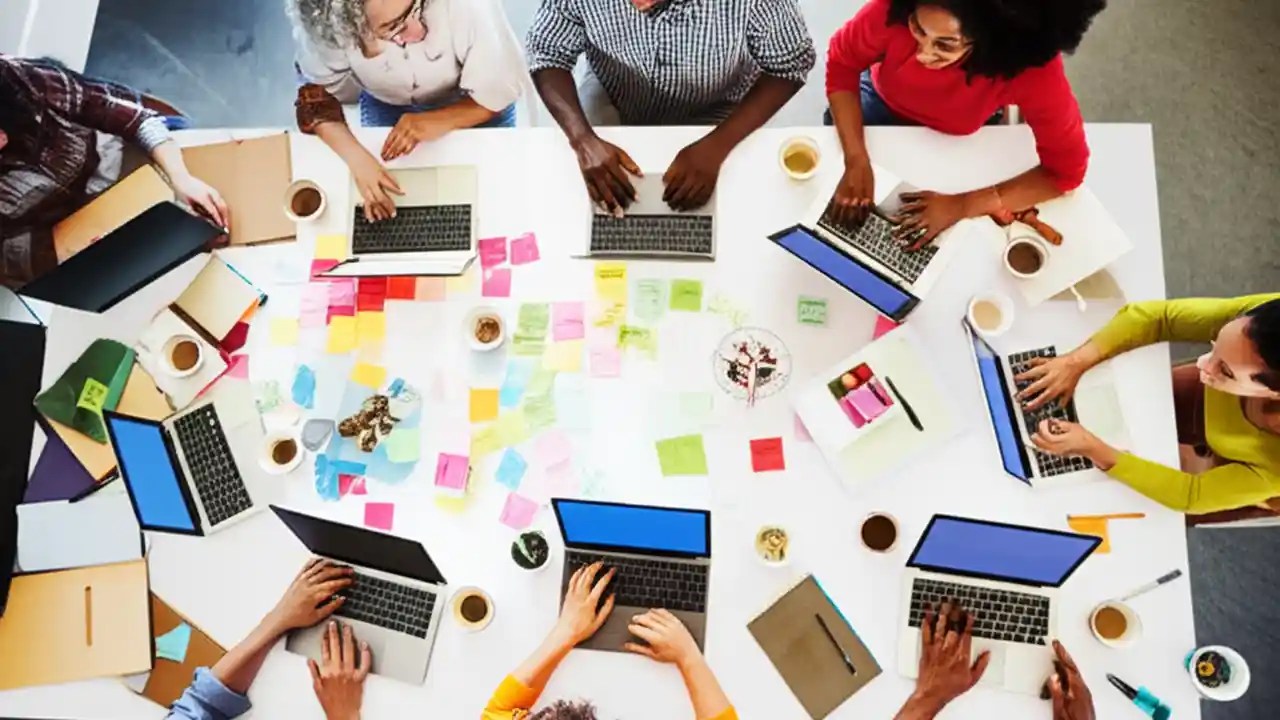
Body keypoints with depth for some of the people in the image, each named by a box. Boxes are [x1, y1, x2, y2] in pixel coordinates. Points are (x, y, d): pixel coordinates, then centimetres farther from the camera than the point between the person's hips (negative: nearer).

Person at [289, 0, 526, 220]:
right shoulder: (323, 20, -36)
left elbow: (501, 89, -28)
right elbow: (315, 97, -22)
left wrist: (442, 120, -44)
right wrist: (358, 158, -40)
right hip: (386, 105, 1)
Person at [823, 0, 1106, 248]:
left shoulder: (1031, 69, -39)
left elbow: (1066, 168, -28)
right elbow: (842, 64, -22)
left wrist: (961, 205, -37)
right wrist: (856, 162, -34)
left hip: (957, 141, -1)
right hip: (882, 104, 1)